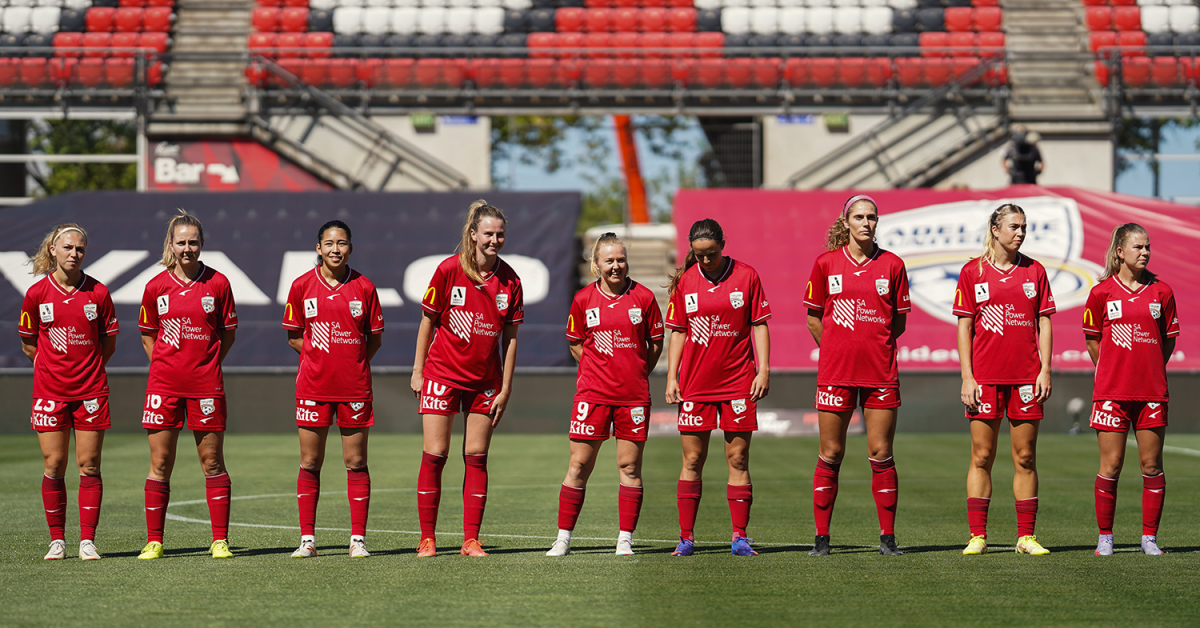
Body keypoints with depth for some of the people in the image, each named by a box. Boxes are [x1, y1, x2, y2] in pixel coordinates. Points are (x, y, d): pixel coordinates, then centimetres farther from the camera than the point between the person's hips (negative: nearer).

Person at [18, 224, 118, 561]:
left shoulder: (98, 292, -1)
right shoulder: (37, 293, -1)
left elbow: (109, 342, 9)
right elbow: (28, 344, 10)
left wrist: (86, 366, 7)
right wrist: (56, 365, 7)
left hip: (91, 390, 0)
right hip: (50, 391, 0)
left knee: (89, 465, -1)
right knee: (54, 465, 1)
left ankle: (87, 541, 3)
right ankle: (57, 540, 9)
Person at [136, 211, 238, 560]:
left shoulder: (217, 283, 0)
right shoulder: (156, 286, 3)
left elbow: (228, 333, 8)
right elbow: (148, 335, 13)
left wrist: (207, 365, 2)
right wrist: (166, 367, 4)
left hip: (206, 385, -1)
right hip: (164, 384, 1)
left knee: (212, 463, 3)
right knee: (160, 463, 2)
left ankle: (220, 541, 7)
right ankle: (154, 541, 7)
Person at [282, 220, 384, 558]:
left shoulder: (364, 287, 2)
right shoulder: (302, 286, 2)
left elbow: (375, 338, 8)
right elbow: (293, 336, 9)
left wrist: (353, 363, -4)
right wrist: (320, 357, -2)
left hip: (354, 386, 0)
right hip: (313, 386, 0)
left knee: (356, 463, 2)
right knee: (310, 463, 2)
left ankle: (358, 538, 6)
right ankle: (307, 539, 8)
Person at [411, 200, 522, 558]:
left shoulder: (509, 280, -2)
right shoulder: (448, 270, -9)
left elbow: (510, 337, 2)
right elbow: (428, 321, -1)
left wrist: (506, 388, 0)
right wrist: (418, 371, -2)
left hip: (485, 378, 2)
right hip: (442, 373, -2)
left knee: (476, 457, 2)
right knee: (435, 454, -3)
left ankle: (471, 540, 6)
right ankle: (427, 538, 3)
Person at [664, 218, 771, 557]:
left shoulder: (746, 276, -1)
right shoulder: (685, 281, 4)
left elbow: (760, 325, 2)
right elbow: (678, 332, 9)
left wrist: (763, 369, -5)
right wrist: (672, 377, 2)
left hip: (738, 381, -1)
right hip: (695, 382, 1)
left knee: (738, 459, 0)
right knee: (692, 460, 2)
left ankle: (740, 537, 5)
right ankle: (686, 537, 7)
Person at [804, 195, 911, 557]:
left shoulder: (892, 265, 4)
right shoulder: (826, 263, 3)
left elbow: (899, 322, 10)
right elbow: (814, 318, 11)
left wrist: (874, 346, 5)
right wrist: (839, 350, 9)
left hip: (880, 372, 0)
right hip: (835, 372, 0)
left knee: (881, 455, 1)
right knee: (831, 454, 2)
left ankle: (888, 537, 7)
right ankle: (821, 537, 8)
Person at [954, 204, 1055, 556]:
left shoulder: (1034, 271, 8)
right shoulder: (973, 272, 3)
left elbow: (1044, 324, 8)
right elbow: (964, 328, 2)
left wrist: (1045, 370, -1)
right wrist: (967, 377, -5)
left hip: (1026, 377, 2)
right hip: (985, 377, -2)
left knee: (1025, 457, 3)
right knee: (981, 456, 0)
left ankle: (1026, 536, 7)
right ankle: (977, 536, 4)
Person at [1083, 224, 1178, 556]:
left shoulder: (1161, 291, 4)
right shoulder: (1102, 292, 0)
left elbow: (1169, 340, 12)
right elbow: (1092, 340, 9)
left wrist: (1150, 372, 10)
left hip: (1152, 391, 2)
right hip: (1112, 392, -2)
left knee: (1152, 465, 3)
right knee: (1111, 466, -1)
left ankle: (1149, 537, 11)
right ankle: (1105, 537, 9)